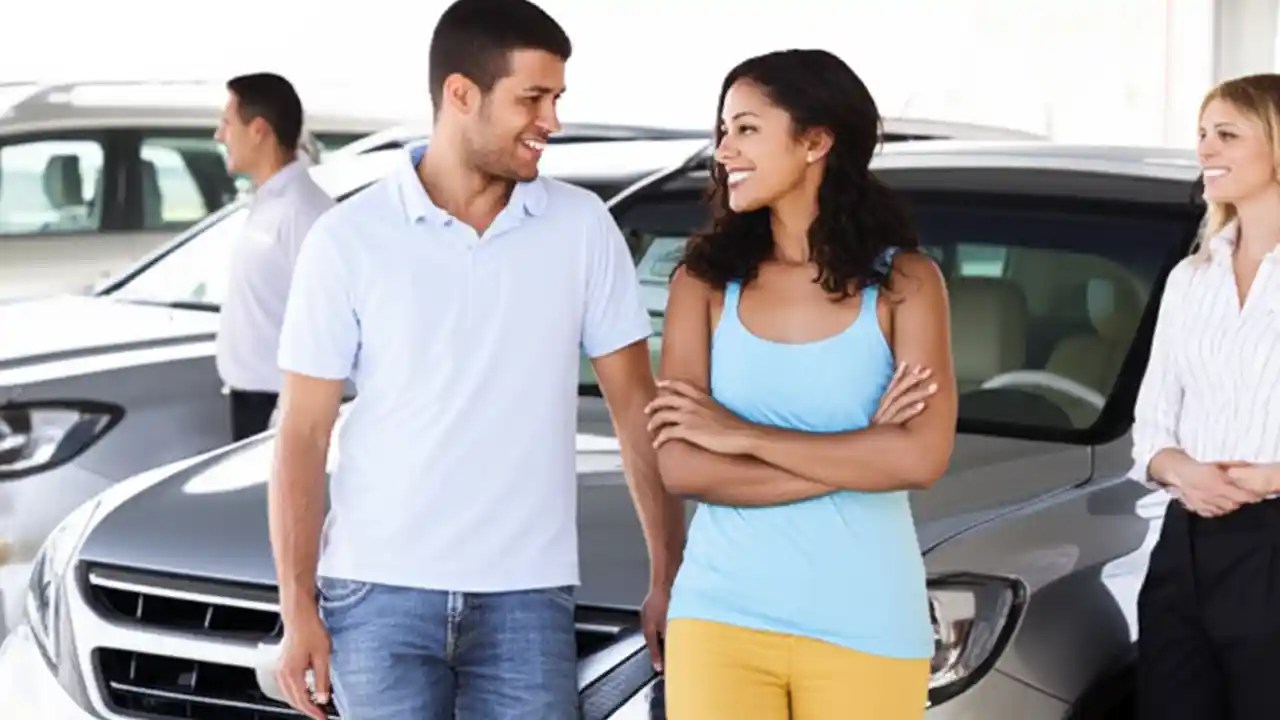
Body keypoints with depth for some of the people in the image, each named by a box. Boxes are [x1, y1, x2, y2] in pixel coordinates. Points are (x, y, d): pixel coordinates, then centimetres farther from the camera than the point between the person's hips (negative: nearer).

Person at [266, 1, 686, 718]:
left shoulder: (584, 227, 1)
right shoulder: (349, 238, -2)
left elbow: (636, 408, 5)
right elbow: (304, 433, 0)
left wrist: (669, 577, 1)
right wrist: (298, 605, -6)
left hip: (528, 596, 1)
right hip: (380, 590, -1)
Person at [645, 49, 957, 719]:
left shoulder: (903, 282, -1)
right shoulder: (704, 280, 1)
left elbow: (922, 457, -15)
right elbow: (680, 466, -8)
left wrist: (742, 434, -12)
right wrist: (853, 460, -13)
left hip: (865, 627, -1)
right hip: (722, 613, 1)